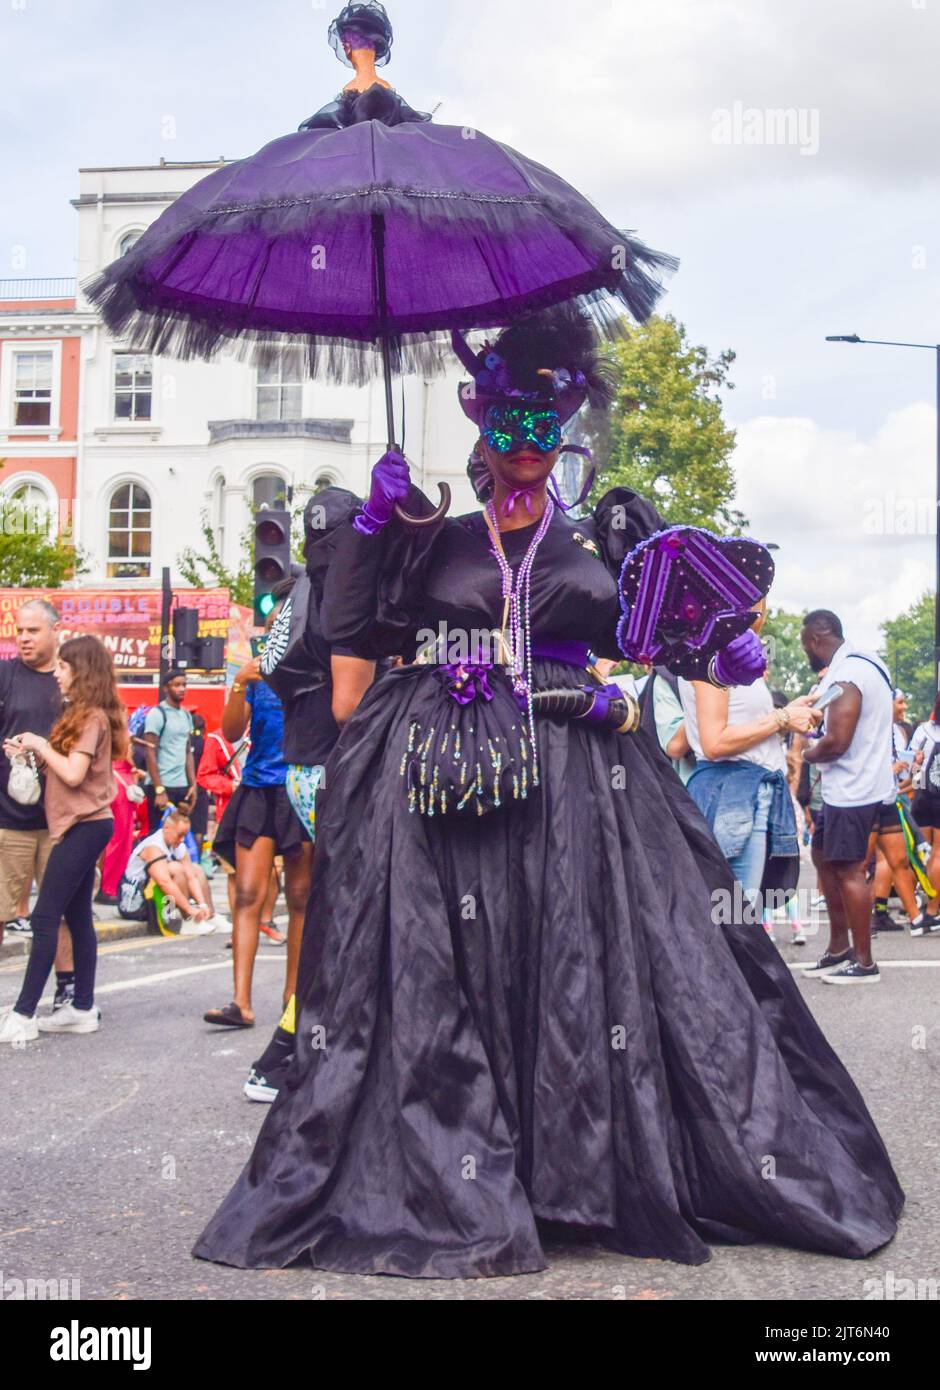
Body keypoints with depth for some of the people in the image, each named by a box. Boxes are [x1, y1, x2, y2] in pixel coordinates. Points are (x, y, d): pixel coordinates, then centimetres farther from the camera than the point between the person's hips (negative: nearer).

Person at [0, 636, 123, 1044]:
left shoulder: (92, 717, -13)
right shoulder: (81, 714, 16)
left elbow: (73, 774, -21)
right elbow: (62, 765, 11)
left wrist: (41, 744, -10)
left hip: (84, 826, -10)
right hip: (81, 825, 10)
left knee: (45, 917, -10)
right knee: (77, 917, 10)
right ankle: (83, 1008, 15)